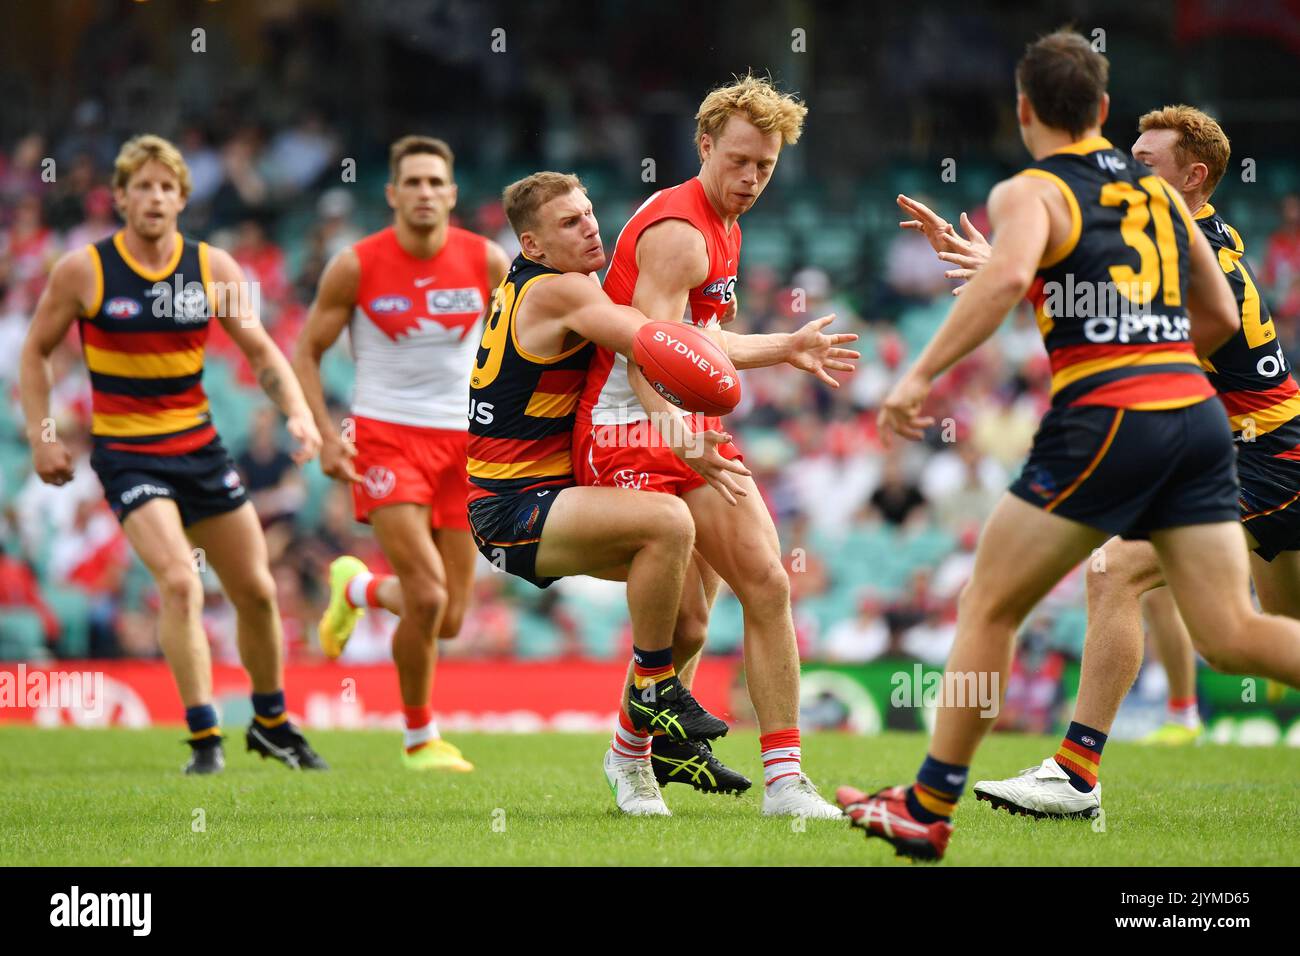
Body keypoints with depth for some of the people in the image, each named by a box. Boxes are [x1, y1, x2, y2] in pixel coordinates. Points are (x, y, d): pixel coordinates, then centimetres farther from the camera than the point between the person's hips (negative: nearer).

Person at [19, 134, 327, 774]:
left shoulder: (213, 268, -1)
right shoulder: (82, 271, -8)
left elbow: (261, 352, 4)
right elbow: (36, 351, 3)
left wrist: (297, 412, -11)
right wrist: (41, 437, -4)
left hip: (199, 445, 4)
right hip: (127, 451, -4)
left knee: (256, 592, 9)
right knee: (179, 583, -23)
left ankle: (271, 724, 31)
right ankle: (204, 739, -16)